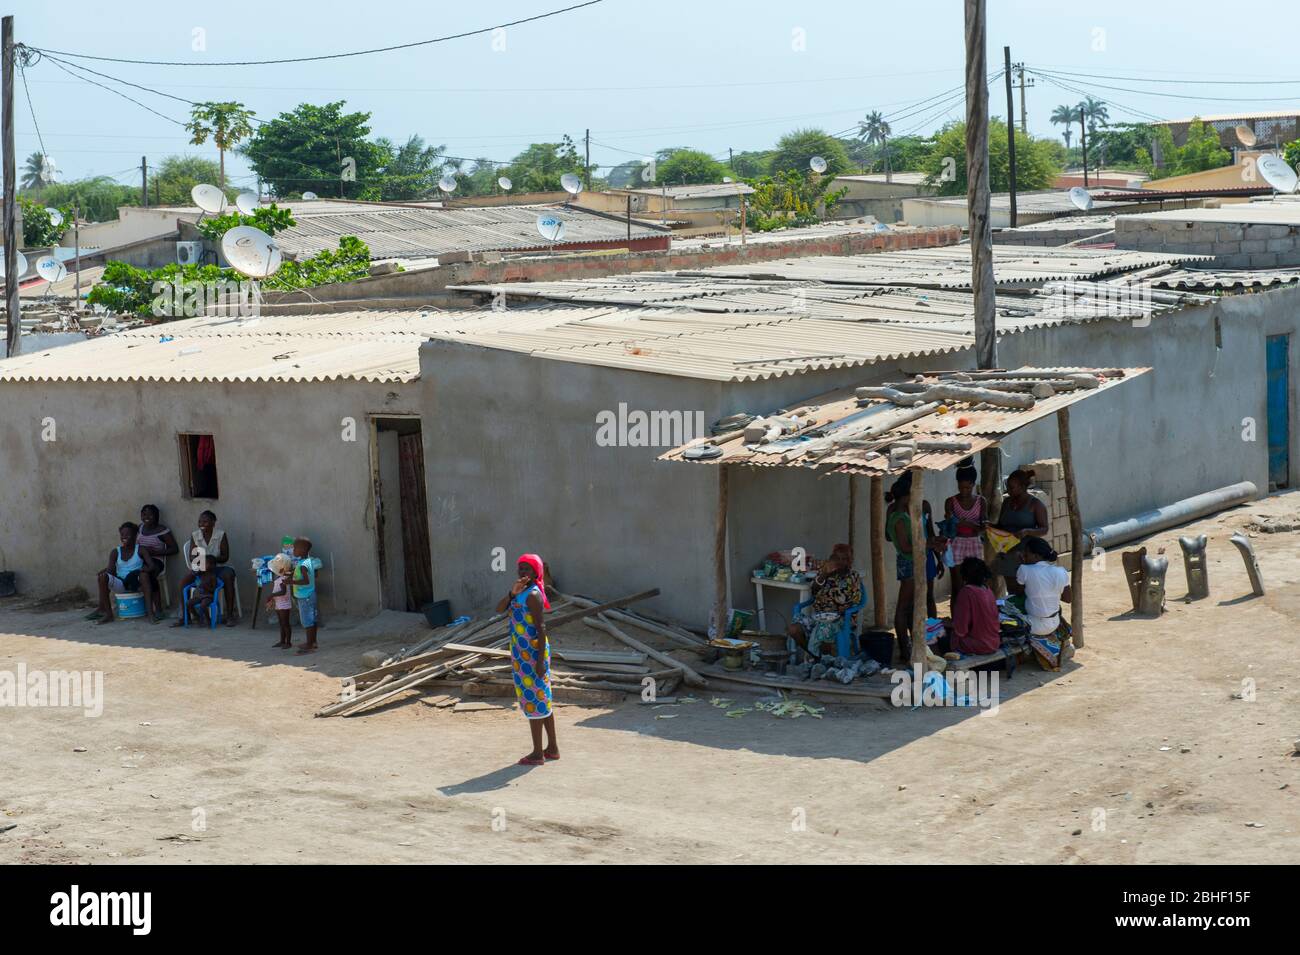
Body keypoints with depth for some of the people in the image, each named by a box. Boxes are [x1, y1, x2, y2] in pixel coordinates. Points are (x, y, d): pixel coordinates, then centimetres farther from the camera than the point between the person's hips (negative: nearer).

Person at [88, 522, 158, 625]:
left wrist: (142, 570, -31)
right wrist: (105, 571, -29)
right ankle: (107, 614, -20)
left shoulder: (140, 550, -1)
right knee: (103, 576, -23)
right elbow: (110, 569, -7)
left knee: (144, 574, -35)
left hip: (137, 584, -3)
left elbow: (152, 566, -14)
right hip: (121, 585, 3)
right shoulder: (115, 552, 6)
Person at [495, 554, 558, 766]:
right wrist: (512, 593, -14)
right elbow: (499, 609, 3)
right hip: (523, 653, 10)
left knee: (533, 701, -4)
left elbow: (541, 628, -20)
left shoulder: (533, 595, -17)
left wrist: (540, 660, -23)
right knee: (541, 700, 15)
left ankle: (537, 754, 2)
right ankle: (552, 748, 23)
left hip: (531, 654, -10)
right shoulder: (521, 592, 12)